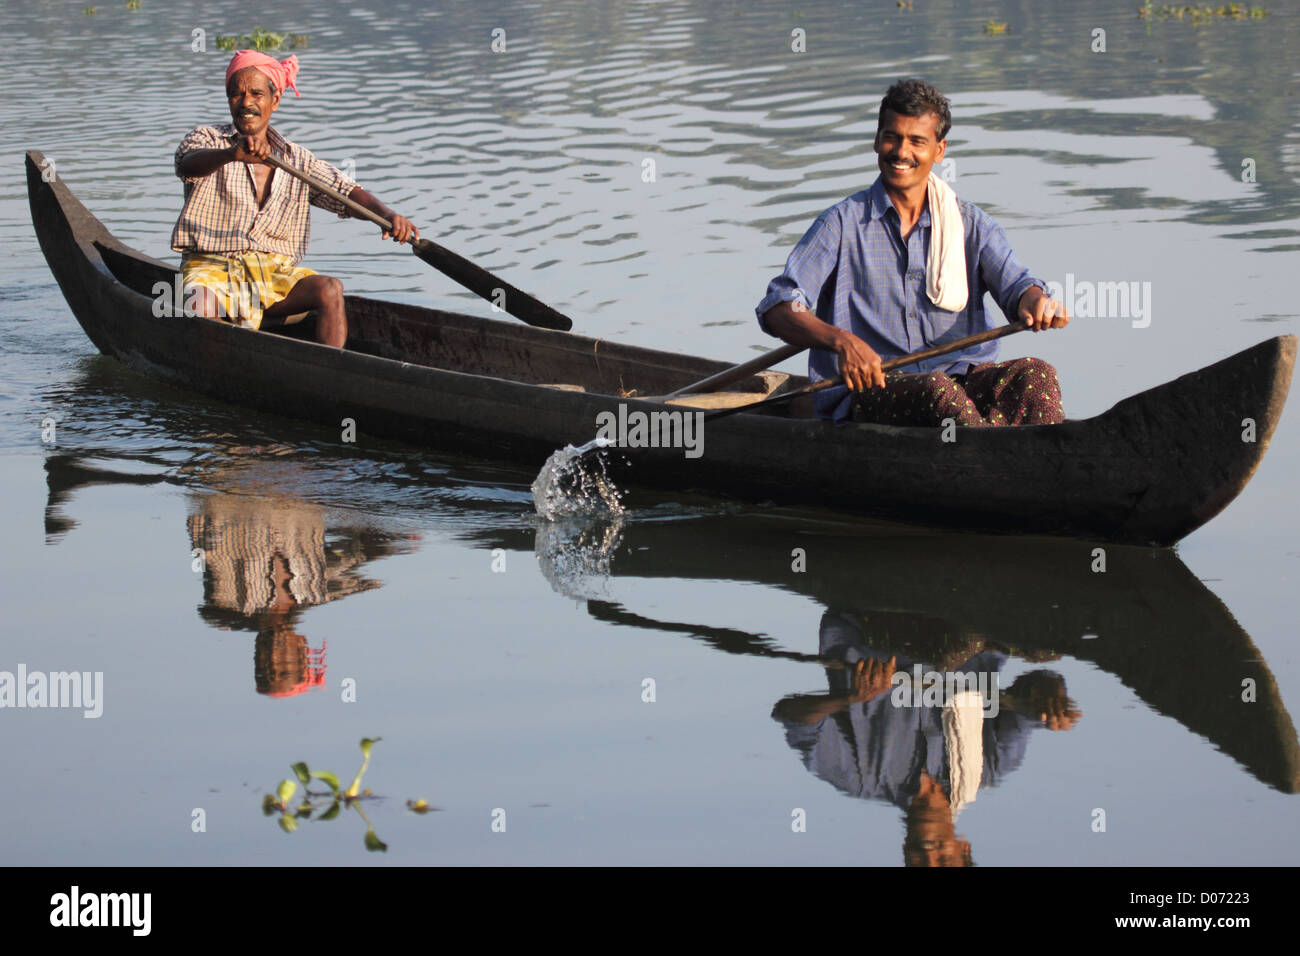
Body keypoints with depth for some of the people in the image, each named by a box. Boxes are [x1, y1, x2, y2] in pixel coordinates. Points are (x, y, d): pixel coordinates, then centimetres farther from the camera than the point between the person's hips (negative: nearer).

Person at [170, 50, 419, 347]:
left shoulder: (297, 159, 16)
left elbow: (346, 192, 7)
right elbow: (189, 164, -18)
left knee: (330, 289, -25)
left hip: (276, 269, 3)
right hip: (212, 266, -3)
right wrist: (233, 153, -42)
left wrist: (386, 214, -16)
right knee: (200, 306, -36)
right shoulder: (206, 139, 6)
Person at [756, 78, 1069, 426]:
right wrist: (841, 341, -25)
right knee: (940, 391, -37)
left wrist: (1035, 302, -27)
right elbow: (777, 308, -4)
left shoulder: (971, 224, 16)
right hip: (870, 389, -3)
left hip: (964, 376, 3)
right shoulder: (844, 224, 6)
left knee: (1035, 374, -28)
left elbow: (1014, 284, 0)